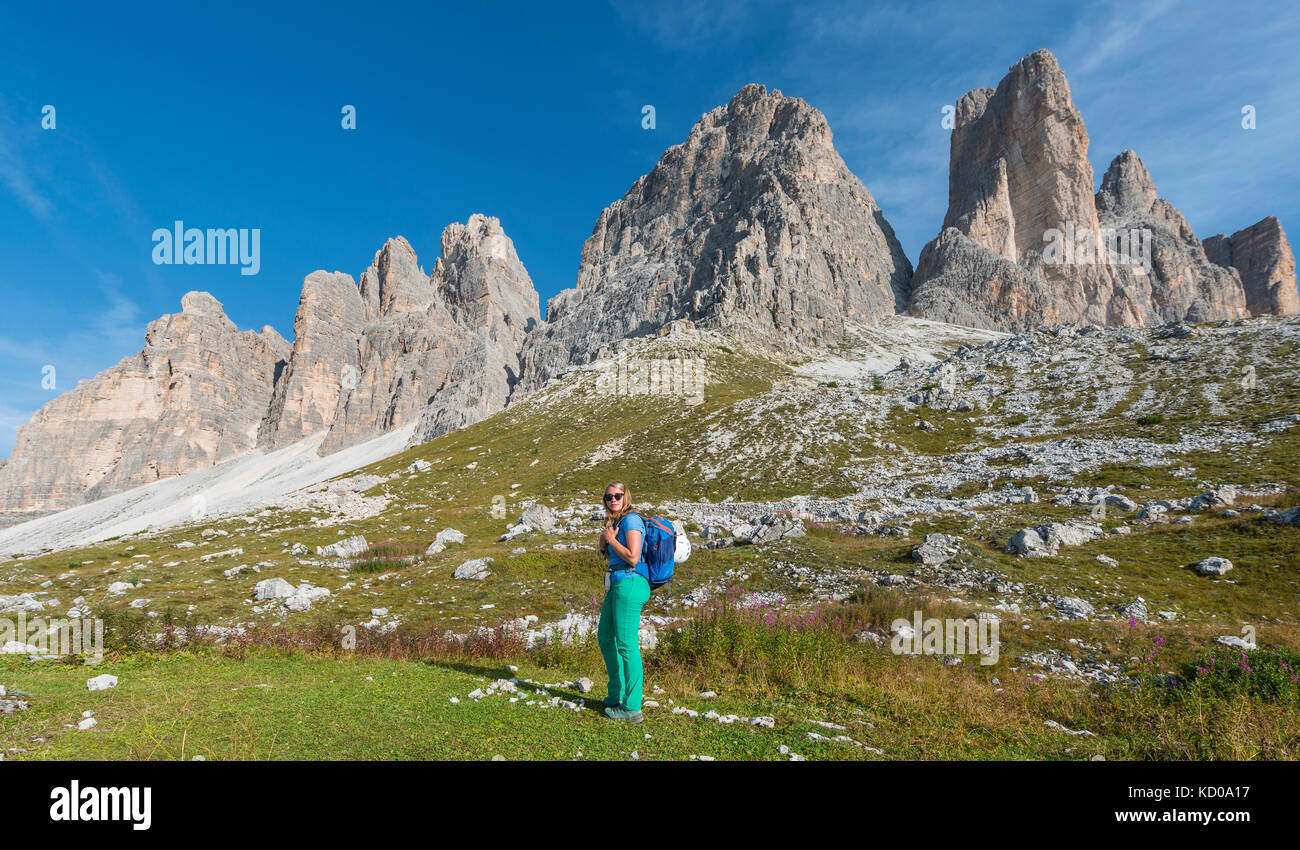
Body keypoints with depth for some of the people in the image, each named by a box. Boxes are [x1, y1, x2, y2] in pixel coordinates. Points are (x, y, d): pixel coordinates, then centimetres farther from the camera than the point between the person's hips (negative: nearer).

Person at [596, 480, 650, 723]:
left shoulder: (631, 520, -12)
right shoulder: (615, 521, 17)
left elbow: (632, 557, -20)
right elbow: (604, 551, 19)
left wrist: (611, 539, -9)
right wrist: (605, 538, -1)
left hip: (630, 585, -11)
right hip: (616, 586, 11)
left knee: (627, 644, -9)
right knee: (605, 638, 19)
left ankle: (632, 708, -3)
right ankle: (617, 695, 32)